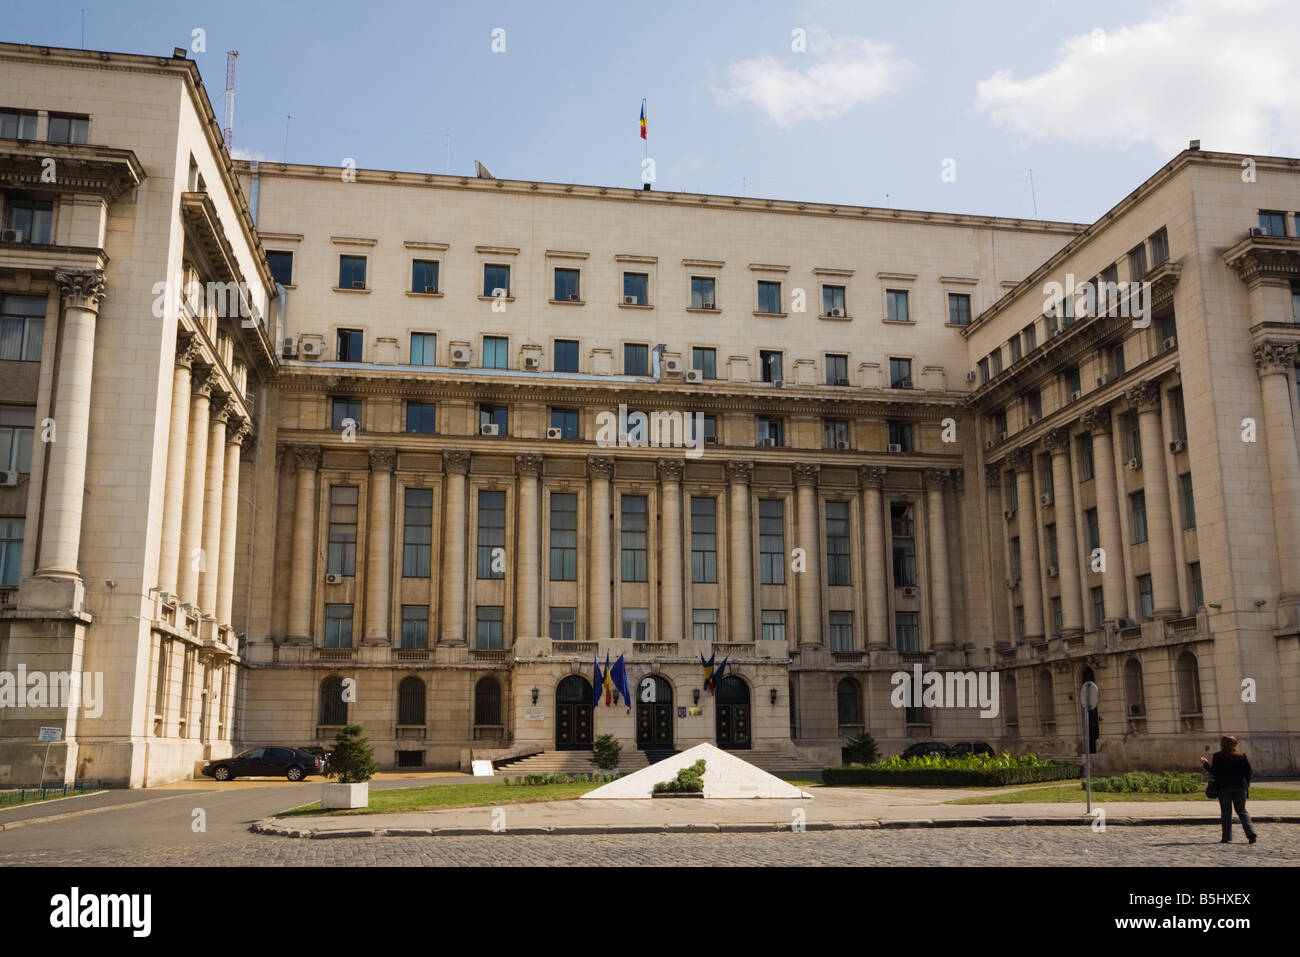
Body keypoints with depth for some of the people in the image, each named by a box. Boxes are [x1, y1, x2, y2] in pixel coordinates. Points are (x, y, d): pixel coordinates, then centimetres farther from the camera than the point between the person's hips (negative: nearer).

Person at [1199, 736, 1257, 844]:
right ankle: (1251, 833, -5)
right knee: (1242, 811, 12)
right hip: (1240, 787, 3)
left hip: (1224, 787, -3)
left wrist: (1206, 764, 9)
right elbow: (1248, 771, 4)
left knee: (1226, 812, 5)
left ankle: (1227, 837, 2)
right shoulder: (1242, 756, 4)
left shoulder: (1218, 756, -6)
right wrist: (1246, 786, 12)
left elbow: (1214, 771, -7)